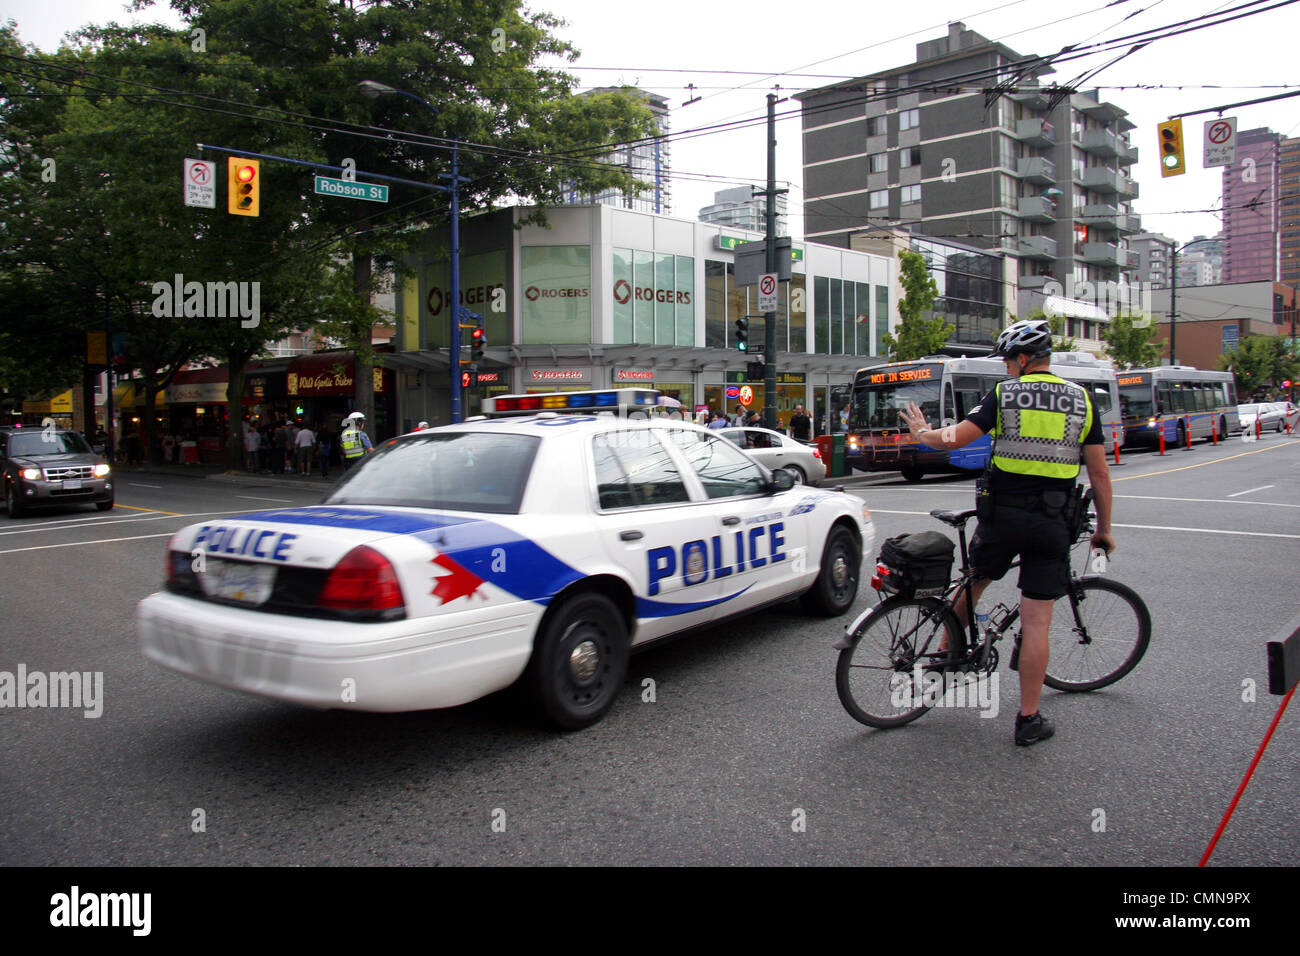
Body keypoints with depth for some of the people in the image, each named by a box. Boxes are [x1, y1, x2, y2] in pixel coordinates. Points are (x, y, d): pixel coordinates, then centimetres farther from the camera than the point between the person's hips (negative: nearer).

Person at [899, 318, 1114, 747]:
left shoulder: (1004, 394, -2)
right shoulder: (1081, 400, 5)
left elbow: (956, 438, -8)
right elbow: (1100, 473, 5)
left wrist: (923, 433, 13)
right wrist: (1103, 528, 15)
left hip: (1001, 514, -1)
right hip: (1053, 522, 1)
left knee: (971, 584, 24)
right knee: (1036, 622, 3)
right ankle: (1029, 720, 9)